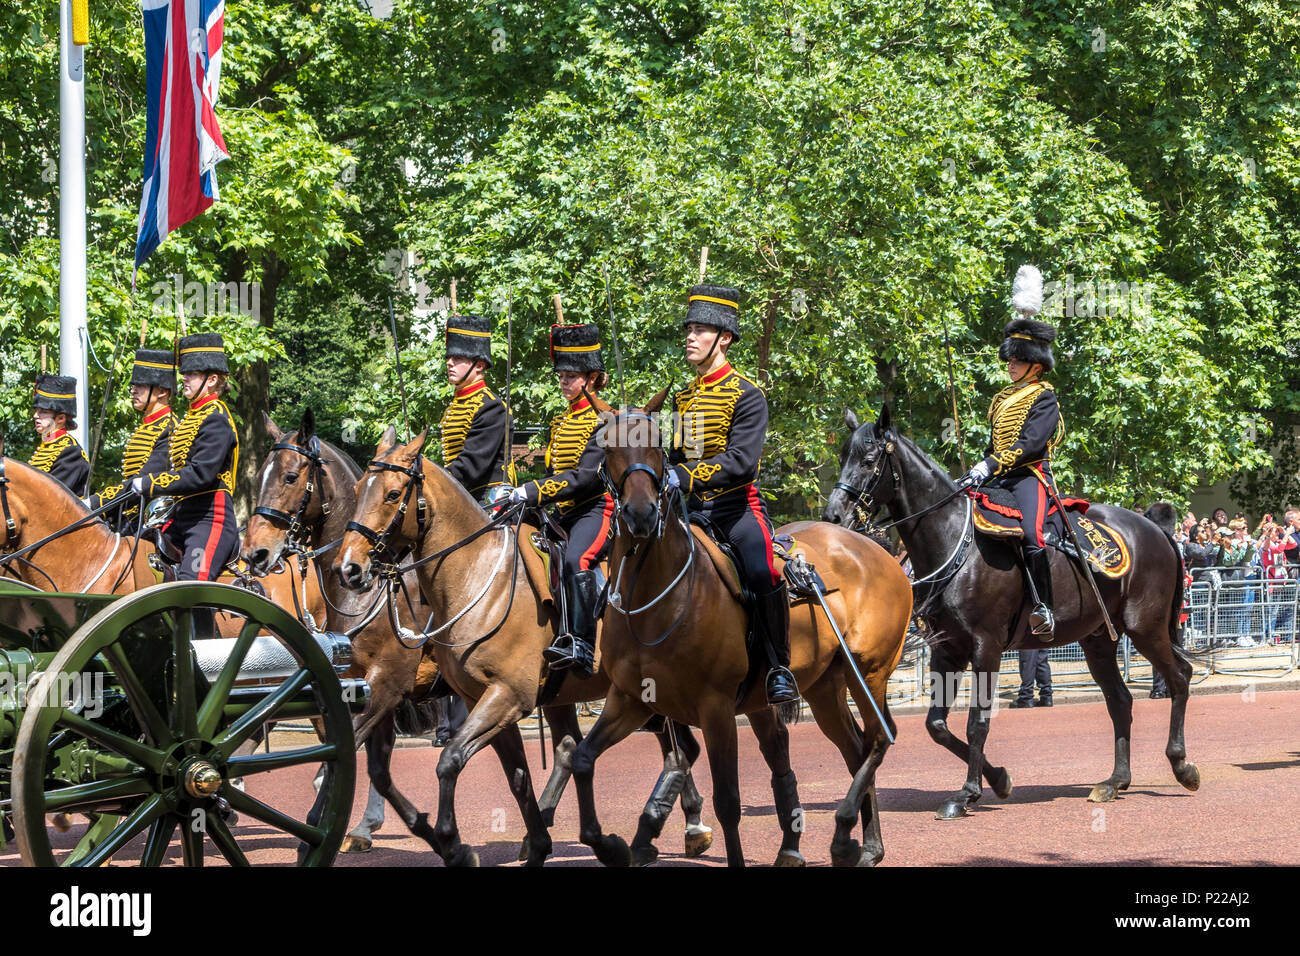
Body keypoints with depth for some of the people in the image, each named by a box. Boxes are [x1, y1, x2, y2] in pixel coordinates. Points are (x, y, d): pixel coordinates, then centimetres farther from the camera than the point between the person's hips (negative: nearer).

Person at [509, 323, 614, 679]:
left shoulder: (604, 420, -8)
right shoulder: (561, 422, 19)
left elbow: (586, 477, -19)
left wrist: (533, 492, -24)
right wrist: (524, 496, 3)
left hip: (596, 508, -9)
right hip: (561, 514, 10)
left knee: (576, 559, -35)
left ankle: (582, 648, -39)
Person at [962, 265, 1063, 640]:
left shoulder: (1043, 398, -4)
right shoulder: (1003, 398, 21)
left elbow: (1031, 442, -17)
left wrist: (991, 465, -25)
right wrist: (973, 475, 16)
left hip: (1030, 475, -9)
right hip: (999, 479, 9)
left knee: (1030, 533, -31)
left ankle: (1042, 606, -26)